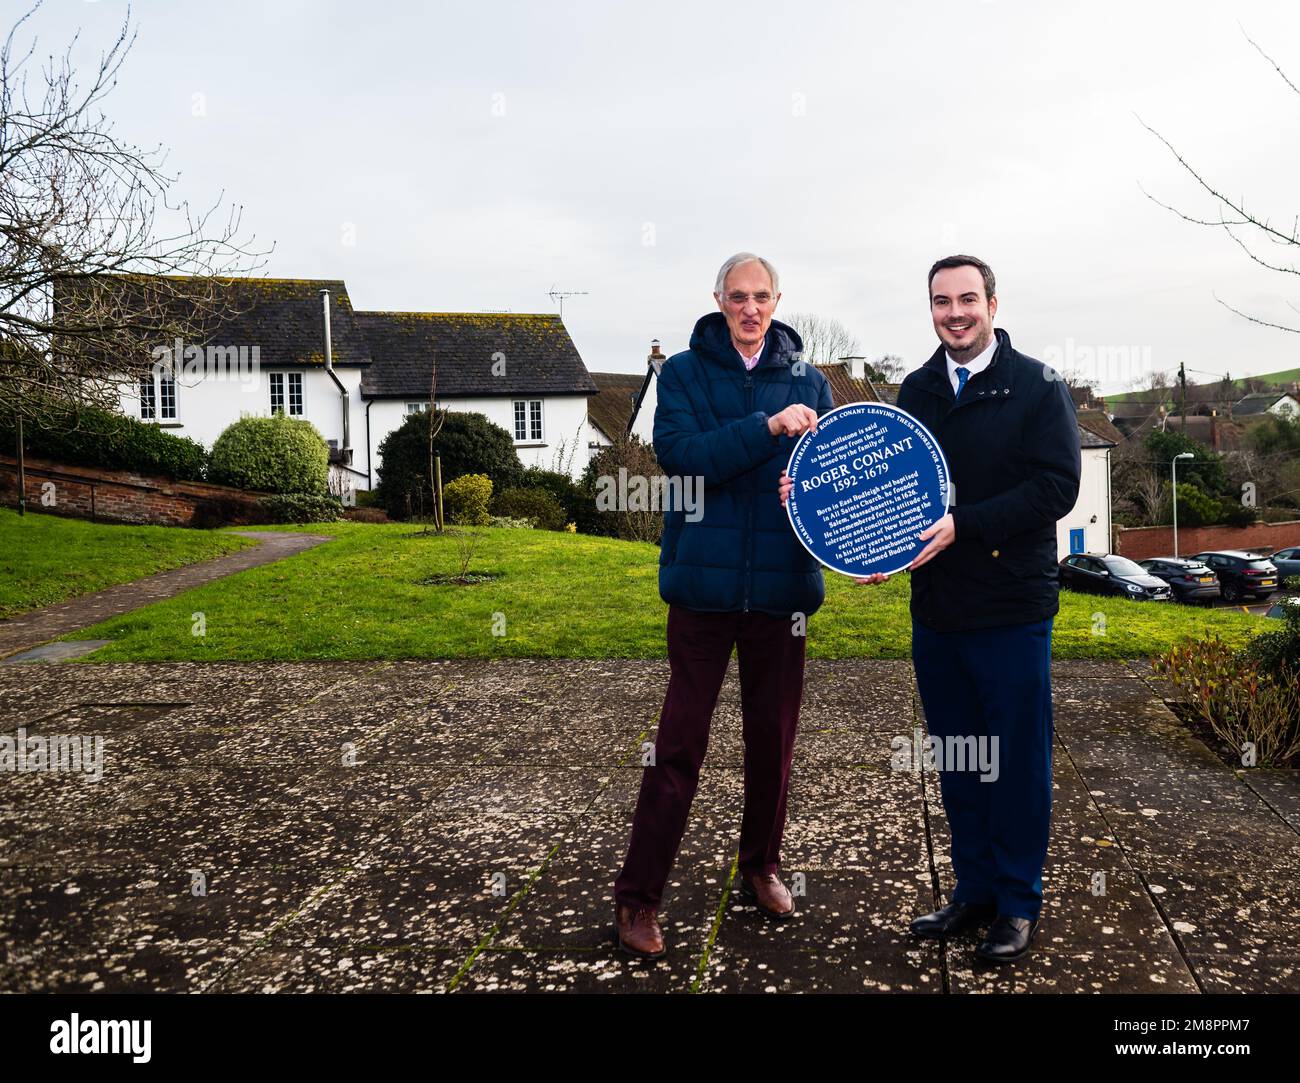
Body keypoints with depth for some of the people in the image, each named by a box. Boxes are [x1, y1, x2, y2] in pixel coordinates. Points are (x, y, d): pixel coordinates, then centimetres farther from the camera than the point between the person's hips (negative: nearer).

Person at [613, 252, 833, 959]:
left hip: (782, 583, 3)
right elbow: (679, 452, -14)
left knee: (773, 735, 13)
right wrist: (767, 428, -22)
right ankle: (638, 897, 12)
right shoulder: (685, 372, 2)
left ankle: (760, 868, 34)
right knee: (680, 741, 0)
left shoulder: (807, 382, 8)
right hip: (704, 581, -3)